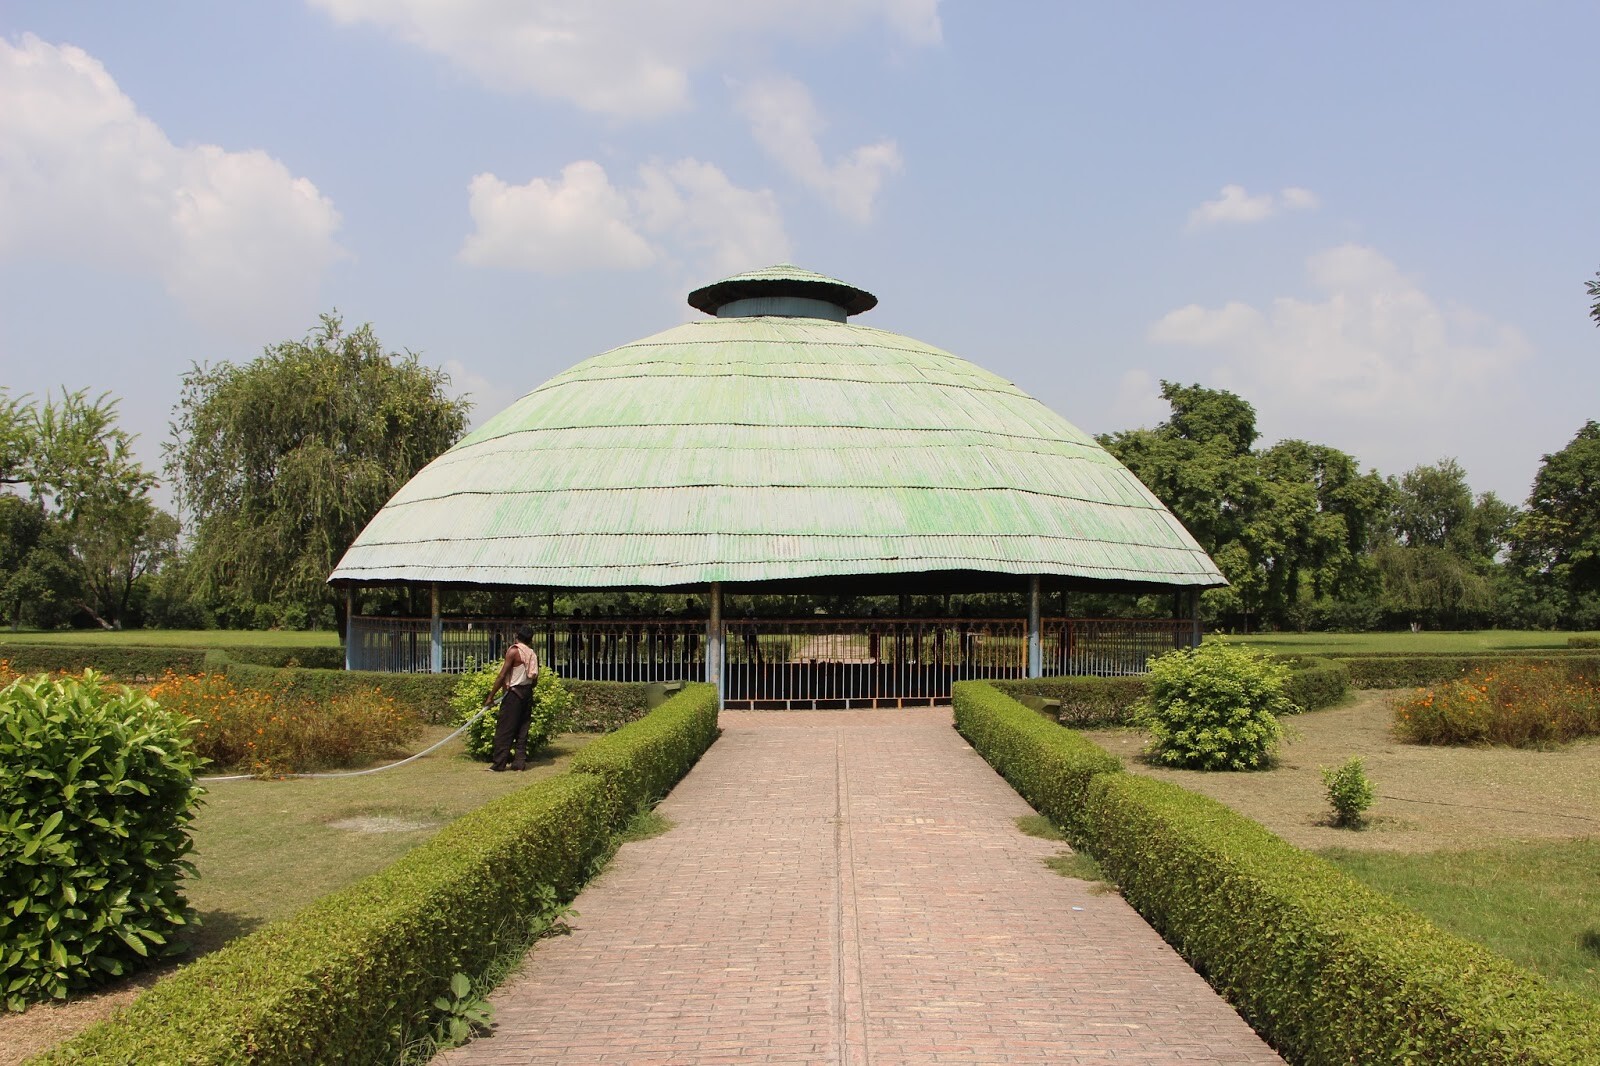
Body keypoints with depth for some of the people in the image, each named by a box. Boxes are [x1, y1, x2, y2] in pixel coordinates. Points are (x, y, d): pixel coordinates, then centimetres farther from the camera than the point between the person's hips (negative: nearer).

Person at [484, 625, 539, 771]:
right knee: (522, 729, 9)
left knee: (504, 729, -4)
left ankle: (498, 763, -5)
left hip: (514, 692, -6)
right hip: (527, 693, 6)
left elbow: (502, 675, -12)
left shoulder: (514, 651, -10)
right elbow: (534, 678, 9)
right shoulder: (533, 654, 8)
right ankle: (520, 761, 6)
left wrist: (491, 696, -9)